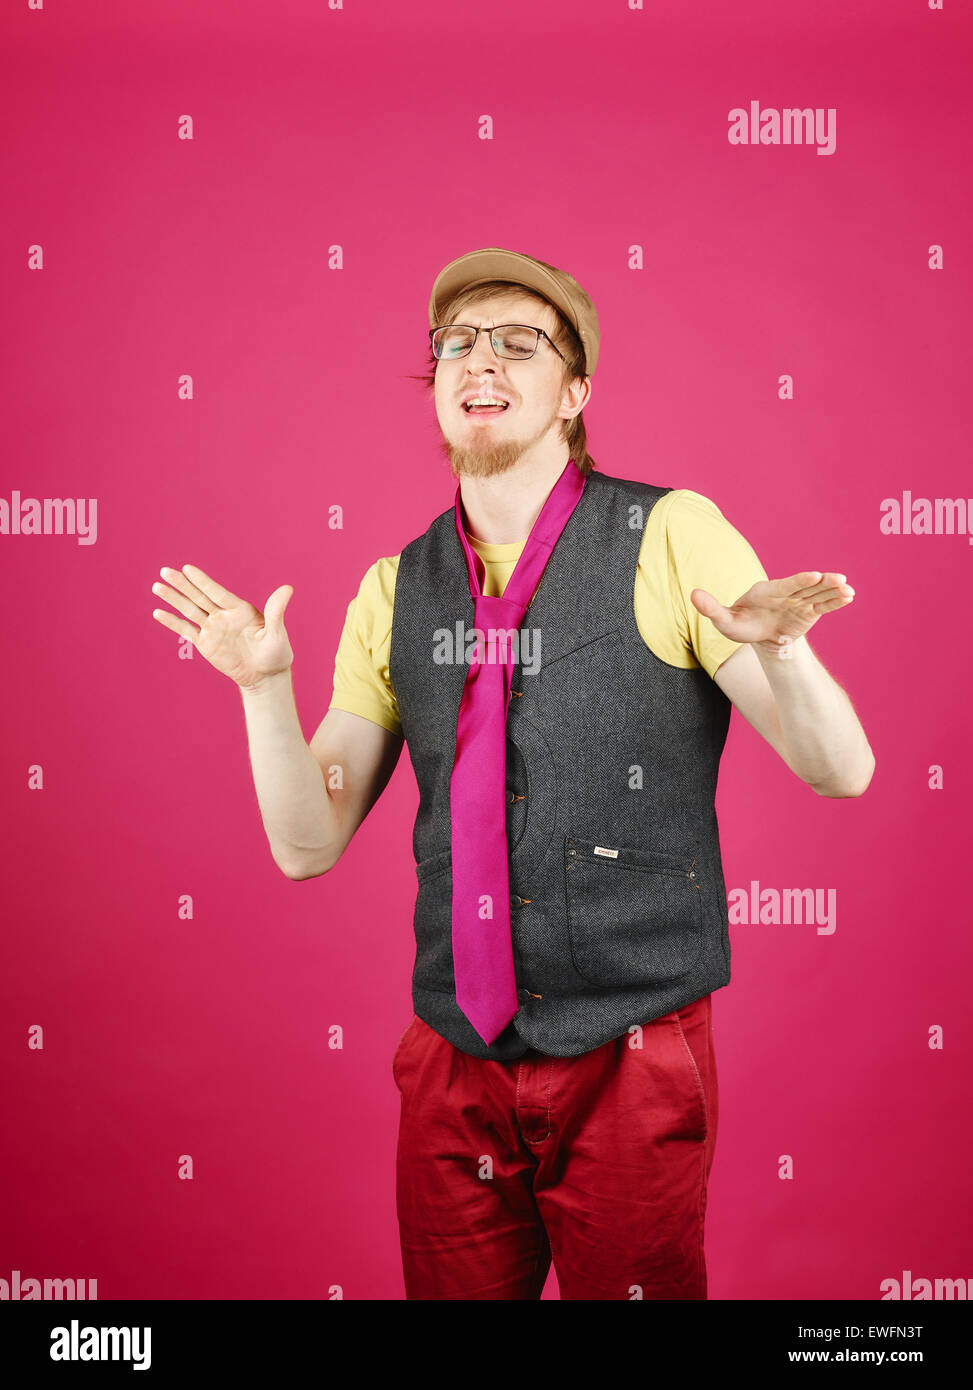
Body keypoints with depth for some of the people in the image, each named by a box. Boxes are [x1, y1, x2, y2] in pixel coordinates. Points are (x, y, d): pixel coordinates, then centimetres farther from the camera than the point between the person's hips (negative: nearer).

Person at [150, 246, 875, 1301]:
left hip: (629, 1057, -3)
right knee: (450, 1287, 16)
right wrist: (265, 685, -13)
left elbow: (840, 770, -9)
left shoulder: (672, 538, -7)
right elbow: (309, 843, 3)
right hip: (453, 1063, 3)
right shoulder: (395, 593, 4)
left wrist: (777, 650, -29)